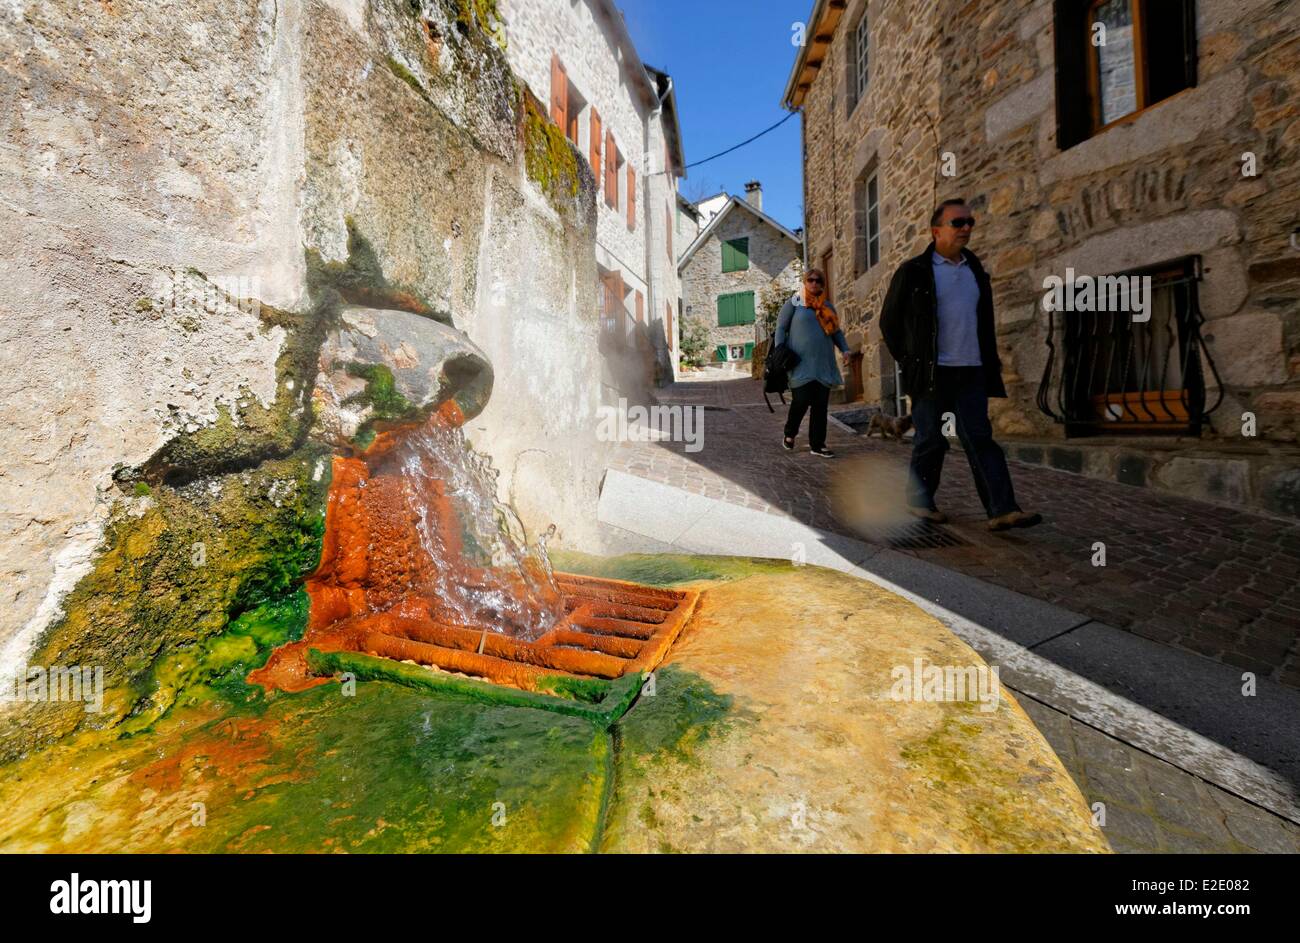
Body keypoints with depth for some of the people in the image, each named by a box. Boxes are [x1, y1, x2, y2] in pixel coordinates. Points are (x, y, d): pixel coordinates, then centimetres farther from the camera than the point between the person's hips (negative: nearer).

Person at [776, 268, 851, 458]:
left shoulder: (828, 306, 17)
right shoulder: (794, 303, 3)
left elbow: (836, 331, 21)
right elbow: (781, 327, 2)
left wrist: (845, 349, 5)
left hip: (823, 364, 5)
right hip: (800, 364, -5)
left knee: (820, 405, 2)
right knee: (801, 401, -10)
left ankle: (818, 444, 9)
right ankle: (789, 434, 17)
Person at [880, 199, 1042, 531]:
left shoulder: (975, 271, 17)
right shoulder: (913, 272, 1)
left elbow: (985, 323, 22)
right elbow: (889, 321, 3)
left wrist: (991, 362, 12)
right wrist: (909, 362, 0)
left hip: (971, 372, 5)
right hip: (932, 372, -4)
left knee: (980, 438, -1)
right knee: (931, 440, 2)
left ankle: (1002, 510, -4)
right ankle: (919, 500, 17)